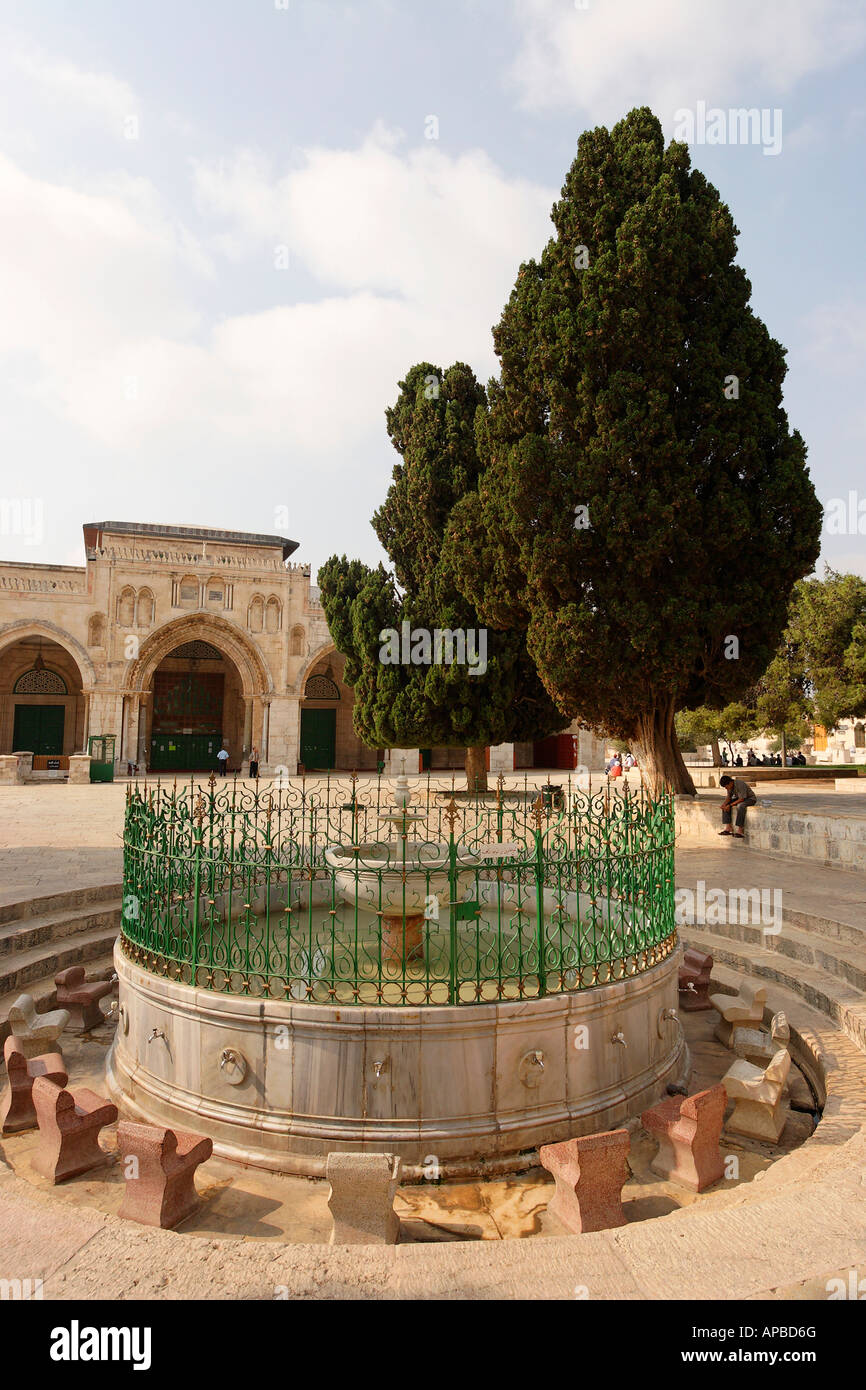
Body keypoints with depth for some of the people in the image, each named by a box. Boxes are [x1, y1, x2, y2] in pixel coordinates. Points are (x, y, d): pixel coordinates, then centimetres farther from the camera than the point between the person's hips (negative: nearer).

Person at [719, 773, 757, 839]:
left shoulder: (740, 784, -31)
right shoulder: (729, 785, -7)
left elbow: (742, 799, -30)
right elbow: (728, 797, -3)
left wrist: (730, 805, -30)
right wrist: (724, 803, -23)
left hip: (750, 798, -8)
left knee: (740, 806, -38)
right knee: (725, 804, -11)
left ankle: (739, 830, -38)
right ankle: (727, 828, -15)